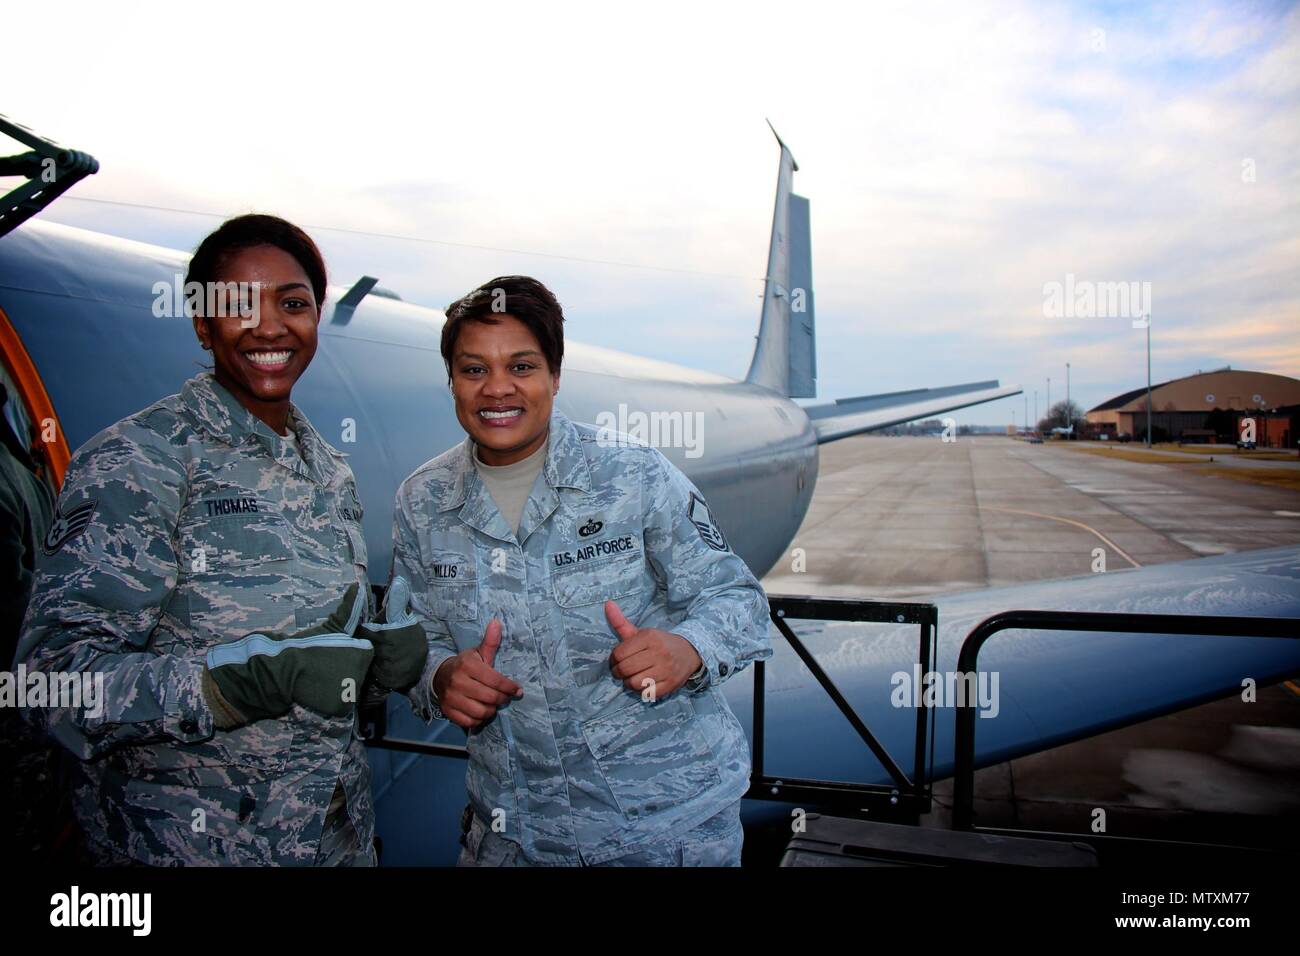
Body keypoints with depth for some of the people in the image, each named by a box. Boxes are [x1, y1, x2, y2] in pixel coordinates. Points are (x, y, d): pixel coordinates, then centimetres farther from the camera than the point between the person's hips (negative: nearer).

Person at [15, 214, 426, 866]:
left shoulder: (329, 470, 5)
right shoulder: (134, 460, -14)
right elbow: (57, 677, -20)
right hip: (183, 841, -6)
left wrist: (383, 654, -6)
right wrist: (258, 680, -32)